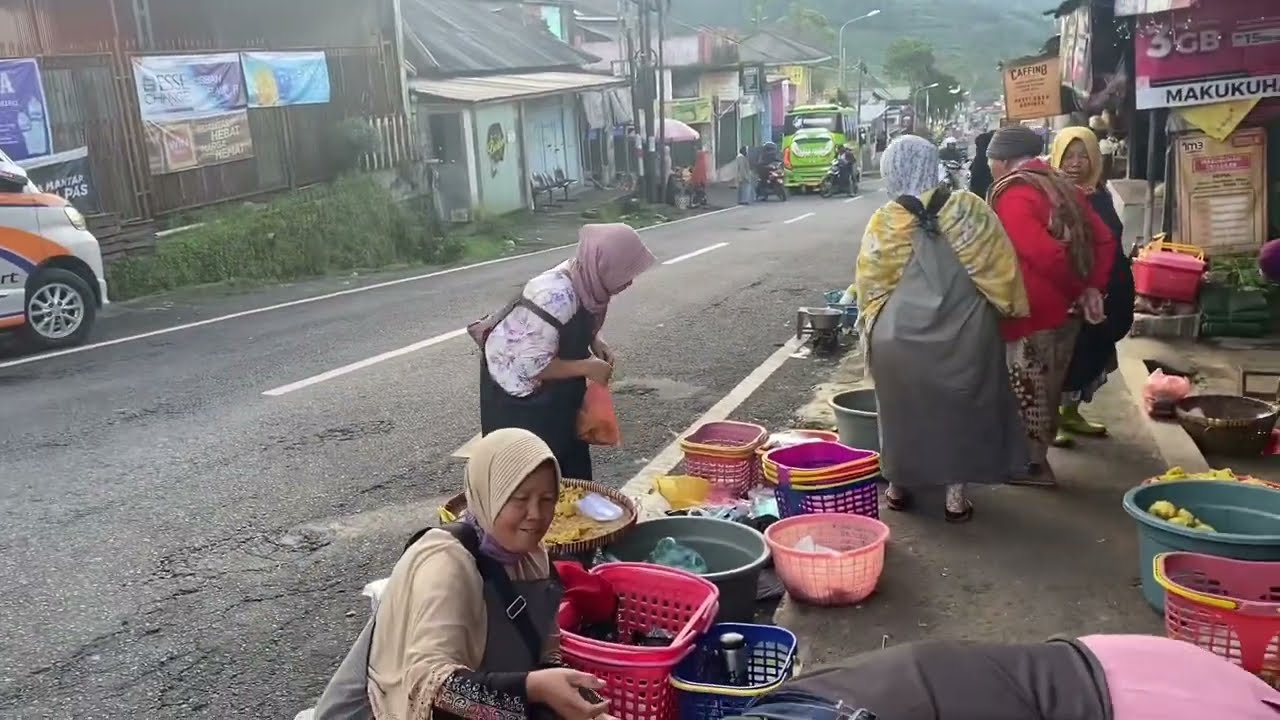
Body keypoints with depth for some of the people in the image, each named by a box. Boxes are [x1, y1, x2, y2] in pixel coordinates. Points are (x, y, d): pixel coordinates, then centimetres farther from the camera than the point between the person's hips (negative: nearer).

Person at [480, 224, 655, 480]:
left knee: (573, 469, 16)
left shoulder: (586, 282, -9)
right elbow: (531, 365, -31)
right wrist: (587, 367, -25)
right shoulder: (555, 296, -34)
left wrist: (597, 343, -7)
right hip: (518, 391, -9)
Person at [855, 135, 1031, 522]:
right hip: (964, 334, 0)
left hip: (900, 337, 0)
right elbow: (1001, 268, -2)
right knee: (960, 410, 14)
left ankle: (899, 486, 27)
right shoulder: (968, 209, -5)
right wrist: (1011, 308, 12)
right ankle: (956, 494, 18)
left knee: (904, 411, 16)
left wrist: (874, 326, 18)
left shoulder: (883, 223, -5)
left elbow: (868, 286, 2)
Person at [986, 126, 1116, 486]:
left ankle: (1033, 463, 13)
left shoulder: (1012, 197, -16)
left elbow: (1044, 254, -26)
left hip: (1035, 311, -9)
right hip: (1065, 308, 9)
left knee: (1029, 390, 4)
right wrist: (1091, 288, 2)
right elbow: (1103, 238, 8)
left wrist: (1076, 288, -11)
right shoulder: (1060, 186, 11)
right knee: (1047, 387, 18)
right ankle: (1036, 455, 29)